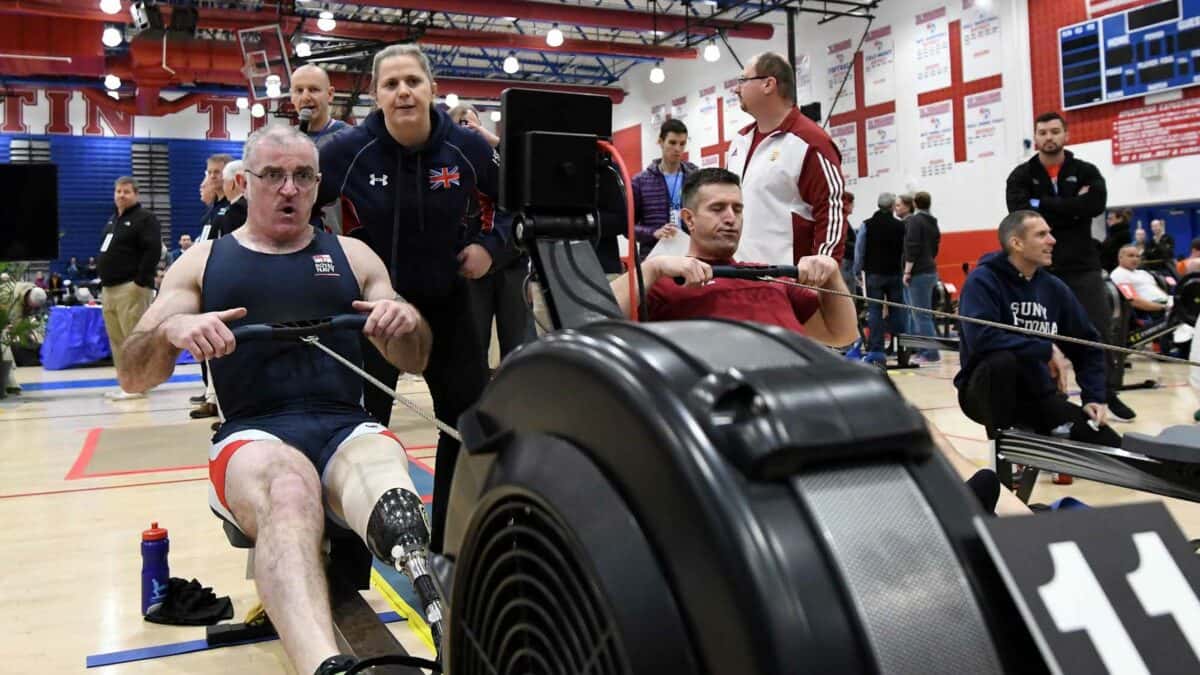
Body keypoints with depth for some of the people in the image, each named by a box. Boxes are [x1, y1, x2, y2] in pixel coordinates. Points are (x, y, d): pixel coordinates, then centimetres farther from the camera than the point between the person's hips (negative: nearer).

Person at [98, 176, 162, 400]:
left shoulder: (145, 218, -5)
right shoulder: (112, 219, 22)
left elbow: (152, 251, -16)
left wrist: (140, 281, -20)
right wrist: (104, 280, 17)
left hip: (131, 288, -9)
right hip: (109, 288, 9)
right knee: (116, 339, 9)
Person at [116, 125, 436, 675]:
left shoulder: (353, 256, 19)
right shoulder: (201, 263, 17)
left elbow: (414, 361, 18)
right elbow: (133, 377, 12)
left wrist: (409, 321, -7)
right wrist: (171, 330, -12)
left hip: (347, 428, 2)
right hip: (253, 436, -1)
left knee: (383, 472, -37)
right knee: (289, 491, -39)